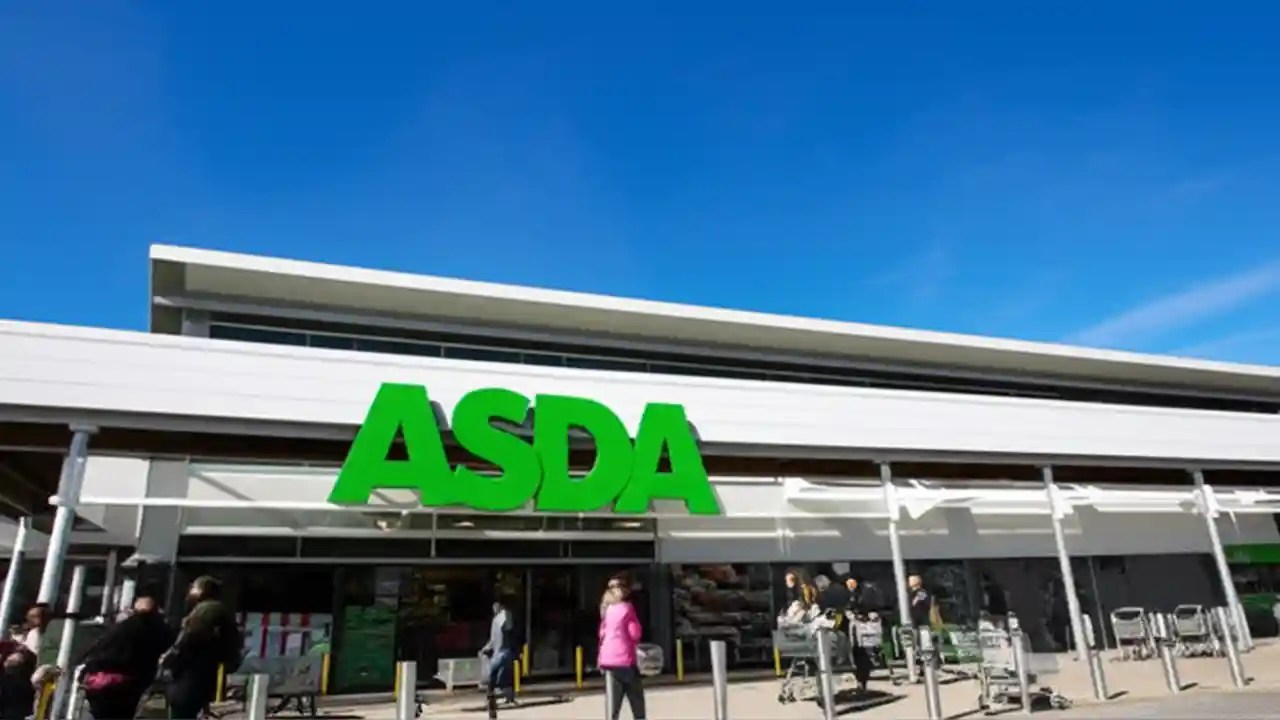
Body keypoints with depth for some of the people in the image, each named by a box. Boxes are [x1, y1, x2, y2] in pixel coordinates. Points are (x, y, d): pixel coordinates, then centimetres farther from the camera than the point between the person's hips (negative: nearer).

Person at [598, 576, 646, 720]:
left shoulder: (607, 609, 8)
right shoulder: (626, 608, -7)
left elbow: (602, 633, 9)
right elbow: (635, 634, -8)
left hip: (608, 660, 5)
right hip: (625, 659, -5)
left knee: (613, 703, 7)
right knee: (637, 700, 9)